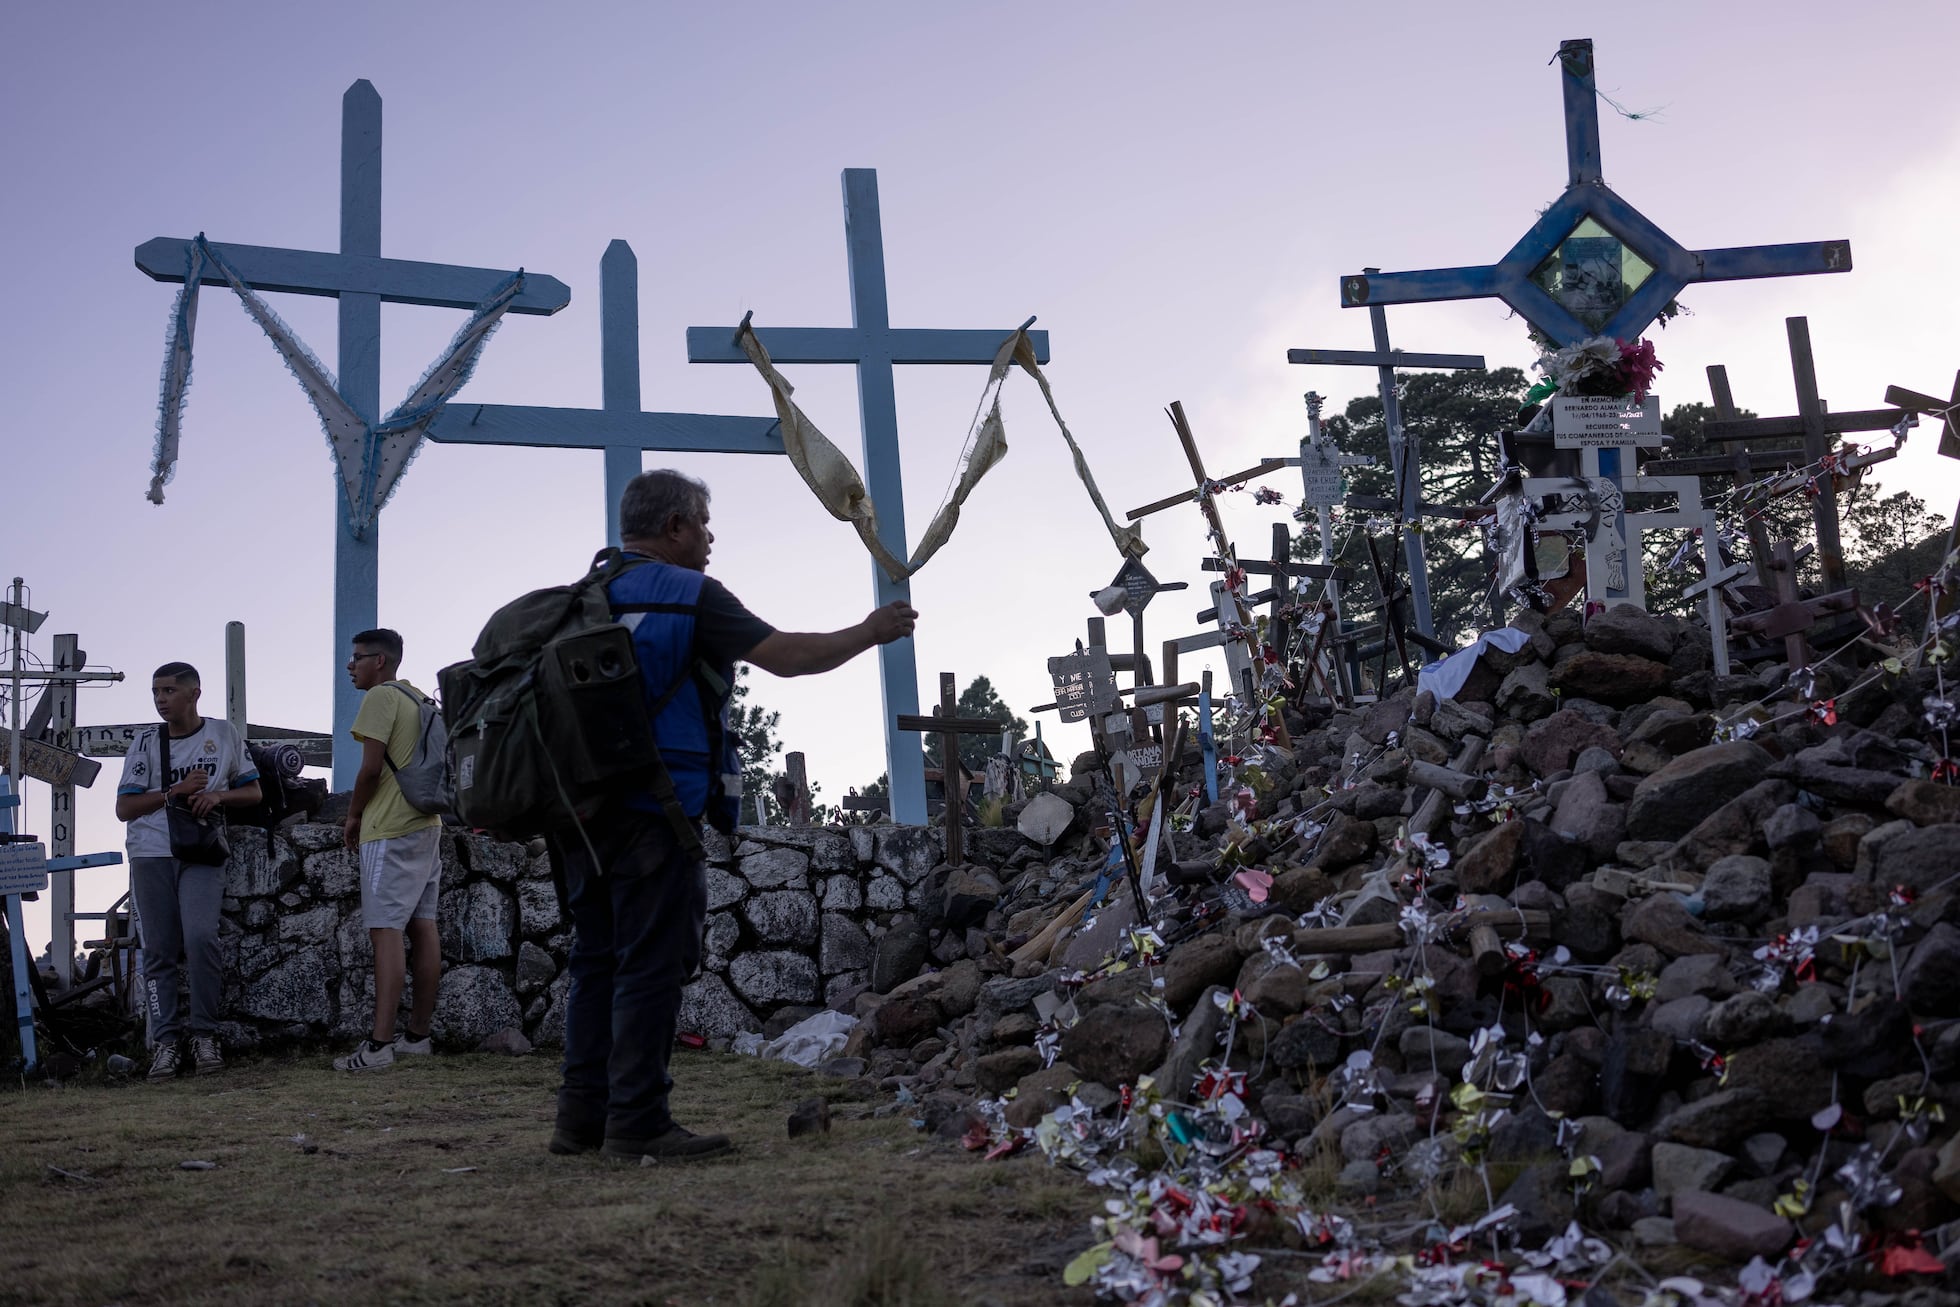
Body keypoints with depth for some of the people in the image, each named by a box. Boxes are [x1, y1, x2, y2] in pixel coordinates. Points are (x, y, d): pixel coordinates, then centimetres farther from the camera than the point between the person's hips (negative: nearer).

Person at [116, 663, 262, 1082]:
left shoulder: (223, 734, 9)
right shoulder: (146, 743, 10)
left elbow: (253, 792, 13)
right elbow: (124, 808, 5)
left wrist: (217, 795, -7)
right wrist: (174, 792, -8)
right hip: (151, 854, 2)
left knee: (200, 937, -20)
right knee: (158, 950, -2)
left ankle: (205, 1035, -8)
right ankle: (166, 1042, 1)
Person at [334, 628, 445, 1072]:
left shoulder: (381, 697, -8)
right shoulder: (420, 699, 18)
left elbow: (371, 766, -15)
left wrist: (353, 815, -1)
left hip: (391, 831, -9)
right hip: (426, 823, 9)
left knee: (386, 932, -13)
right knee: (422, 928, 8)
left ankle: (379, 1045, -18)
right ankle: (417, 1034, 12)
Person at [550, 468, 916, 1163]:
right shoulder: (689, 595, -8)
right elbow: (787, 655, -10)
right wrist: (869, 633, 3)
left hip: (583, 810, 8)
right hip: (653, 812, -8)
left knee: (598, 960, 12)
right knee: (651, 964, -6)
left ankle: (582, 1114, 14)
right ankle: (636, 1122, -5)